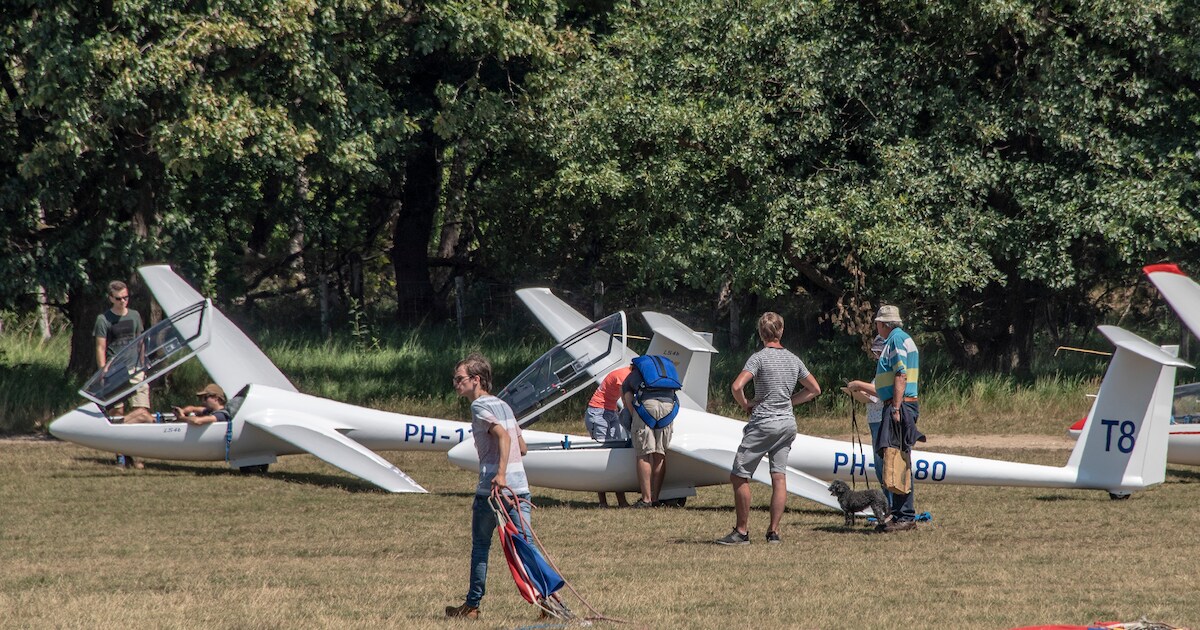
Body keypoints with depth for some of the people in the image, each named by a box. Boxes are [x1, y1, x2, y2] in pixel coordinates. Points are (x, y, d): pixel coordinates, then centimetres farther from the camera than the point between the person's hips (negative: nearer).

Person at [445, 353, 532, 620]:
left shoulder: (480, 406, -7)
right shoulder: (503, 405, 17)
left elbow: (503, 435, -22)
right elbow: (522, 447, 21)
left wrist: (500, 474, -29)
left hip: (491, 488, -7)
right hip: (520, 487, 7)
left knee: (480, 546, 8)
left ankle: (472, 605, 17)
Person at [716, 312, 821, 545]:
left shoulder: (759, 358, -10)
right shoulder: (793, 359, 8)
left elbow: (737, 386, -22)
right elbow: (814, 389, 18)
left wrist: (745, 405, -3)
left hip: (763, 423, -6)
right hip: (788, 422, 6)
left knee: (739, 476, 1)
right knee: (779, 477, 6)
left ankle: (741, 531, 0)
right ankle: (773, 531, 4)